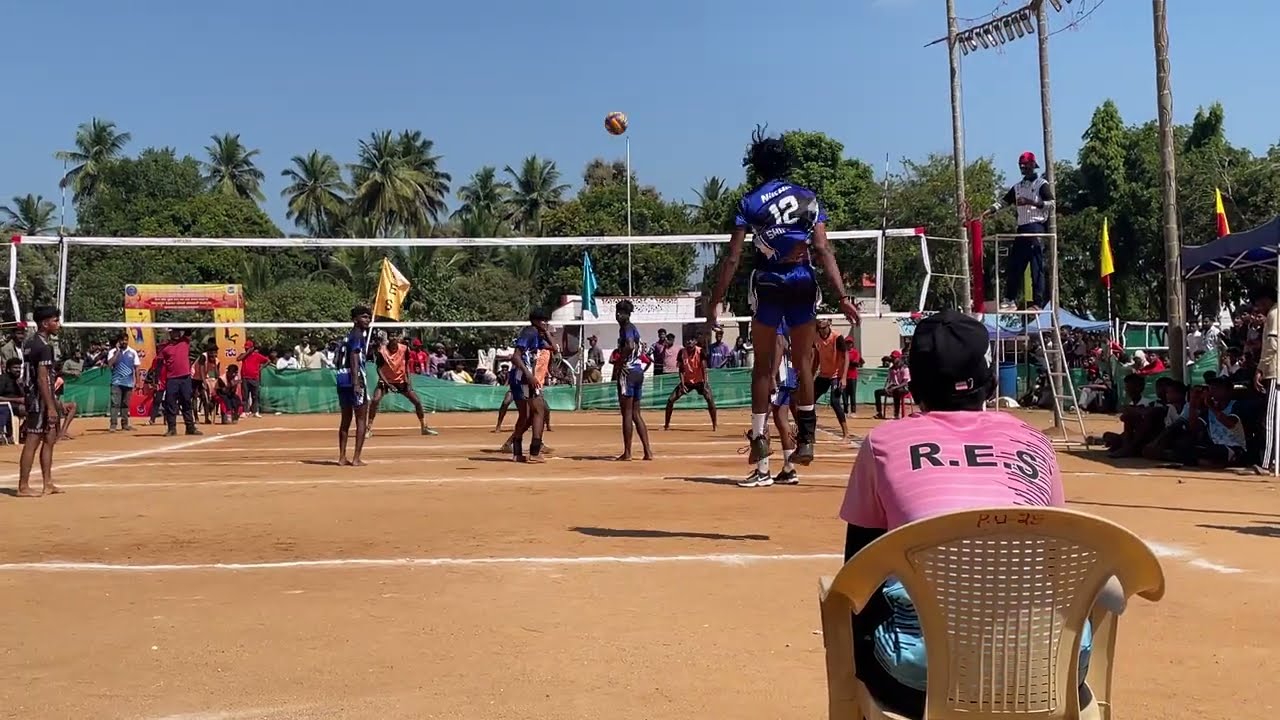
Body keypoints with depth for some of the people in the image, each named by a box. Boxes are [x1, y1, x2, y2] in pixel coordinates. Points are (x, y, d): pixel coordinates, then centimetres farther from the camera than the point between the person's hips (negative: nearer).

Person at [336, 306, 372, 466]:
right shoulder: (358, 335, -7)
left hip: (341, 379, 9)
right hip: (354, 380, -9)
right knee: (361, 420, -3)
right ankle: (356, 459, -6)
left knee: (346, 419, 14)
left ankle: (342, 457, 15)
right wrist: (356, 383, -25)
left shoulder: (348, 336, 19)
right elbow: (354, 357, -19)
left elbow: (336, 360, 20)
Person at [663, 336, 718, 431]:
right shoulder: (682, 352, -7)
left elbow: (704, 368, -16)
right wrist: (682, 384, -13)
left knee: (710, 400, -23)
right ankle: (667, 425, 8)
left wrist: (705, 384, -23)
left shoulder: (701, 351, -15)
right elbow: (681, 370, -3)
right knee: (670, 400, -7)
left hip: (699, 381, -3)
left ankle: (714, 425, -12)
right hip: (686, 381, 3)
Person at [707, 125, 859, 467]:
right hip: (802, 284, 1)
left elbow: (733, 258, -3)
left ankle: (759, 437, 7)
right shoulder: (808, 198, 4)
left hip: (768, 285, -1)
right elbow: (823, 250, -4)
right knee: (803, 362, 10)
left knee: (763, 365, 10)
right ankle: (806, 438, 6)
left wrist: (715, 301, 2)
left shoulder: (749, 203, 1)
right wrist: (842, 296, -6)